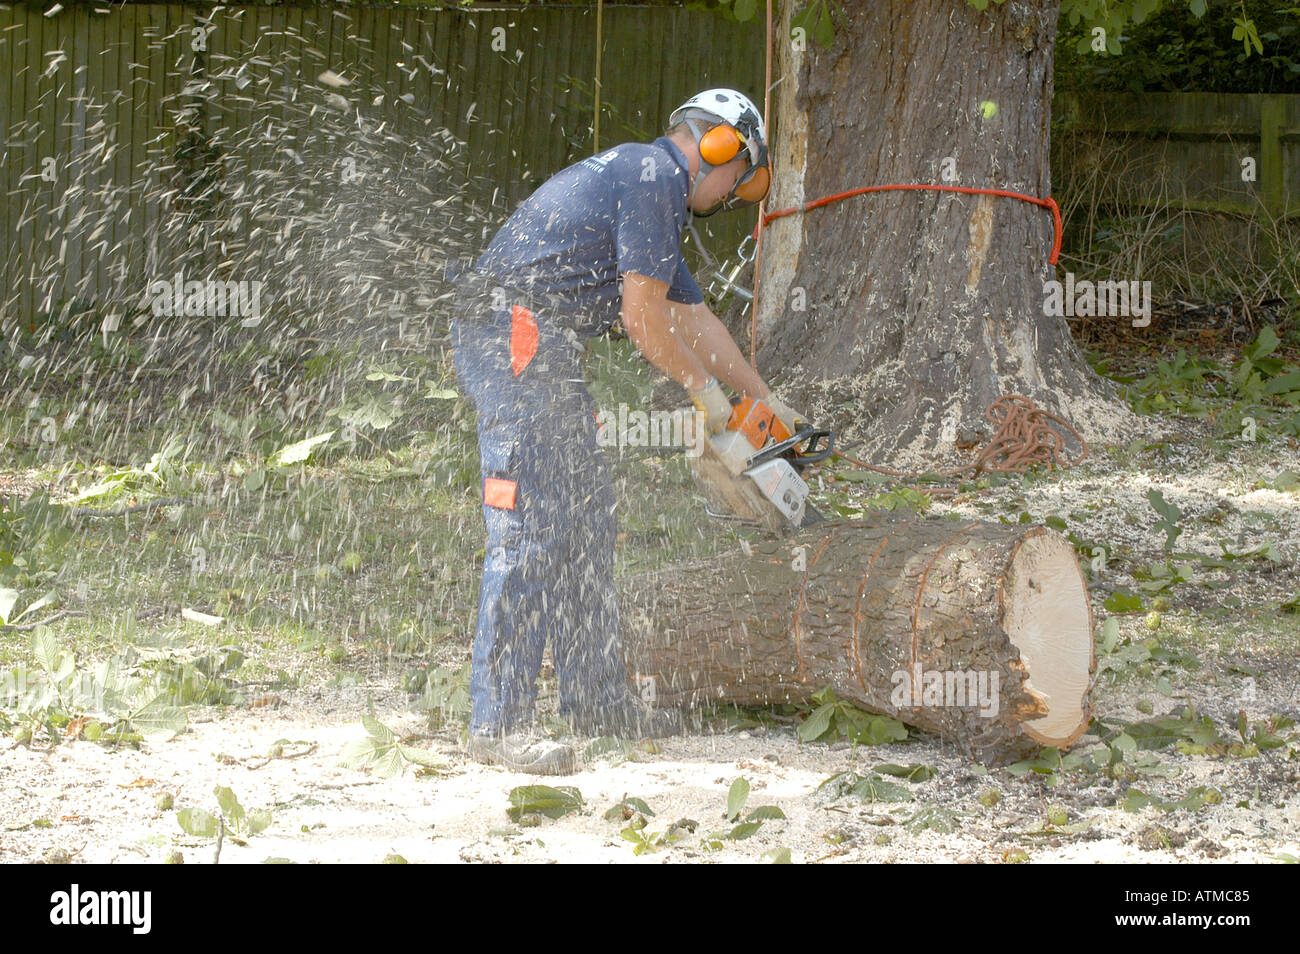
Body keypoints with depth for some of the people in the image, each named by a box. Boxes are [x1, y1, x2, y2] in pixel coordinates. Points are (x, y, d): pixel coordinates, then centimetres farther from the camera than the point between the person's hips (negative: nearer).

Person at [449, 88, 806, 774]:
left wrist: (767, 401, 33)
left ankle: (597, 699, 21)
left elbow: (693, 318, 32)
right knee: (531, 531, -14)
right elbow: (642, 313, -11)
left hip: (544, 354, 11)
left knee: (588, 518, 14)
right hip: (515, 338, -11)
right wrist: (706, 391, 1)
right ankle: (497, 724, -16)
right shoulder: (655, 177, -7)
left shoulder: (649, 186, 26)